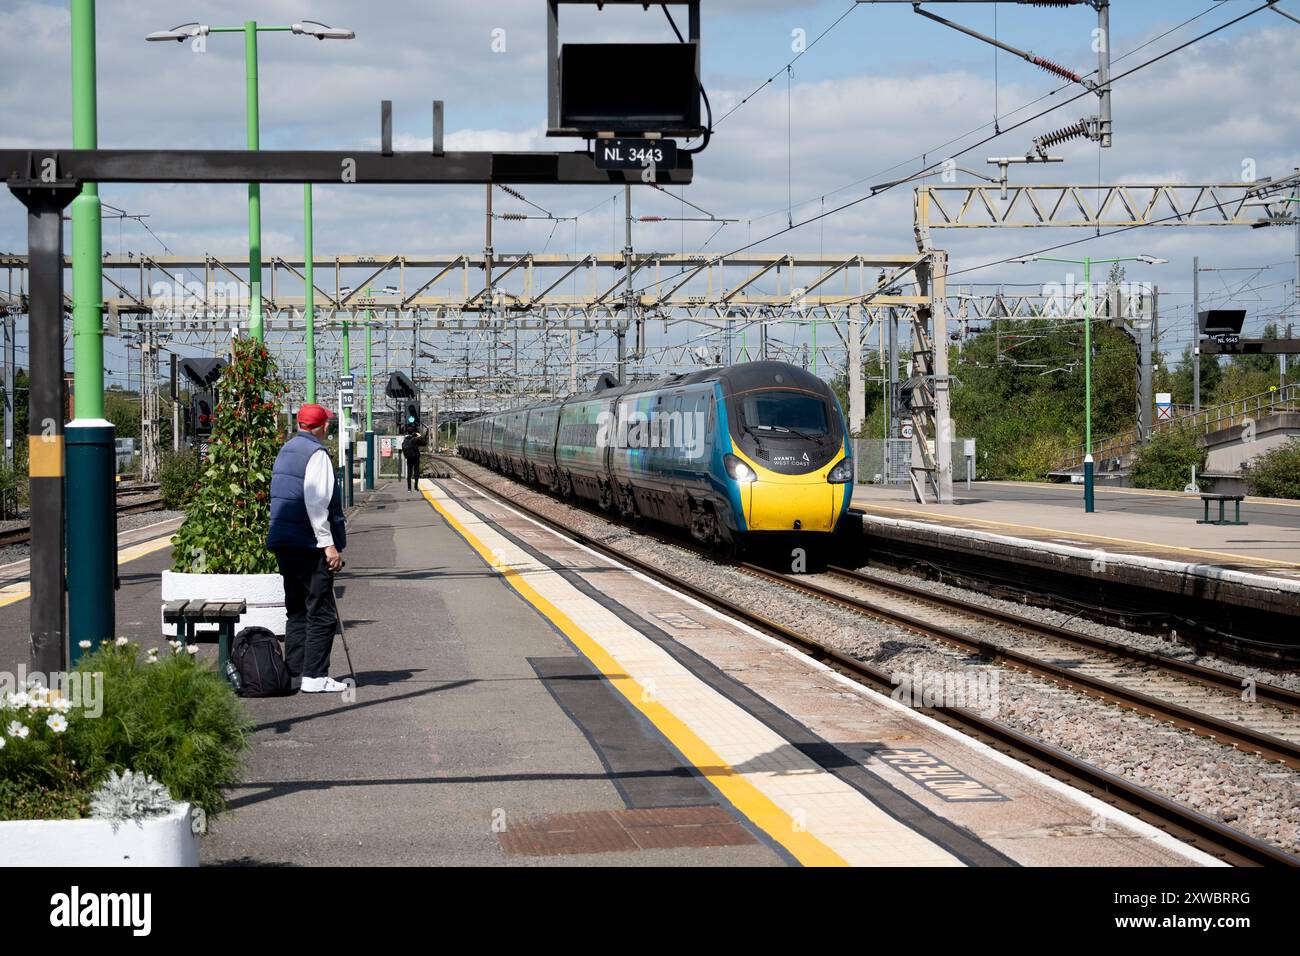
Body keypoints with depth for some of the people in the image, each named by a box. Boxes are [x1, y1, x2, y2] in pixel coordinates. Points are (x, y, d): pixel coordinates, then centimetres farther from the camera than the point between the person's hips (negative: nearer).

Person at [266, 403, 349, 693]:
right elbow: (315, 502, -20)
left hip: (283, 542, 9)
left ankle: (295, 673, 14)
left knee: (297, 611, 14)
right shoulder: (317, 453, -13)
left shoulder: (286, 450, 15)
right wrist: (329, 543, -19)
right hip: (310, 545, -9)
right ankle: (314, 676, -8)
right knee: (321, 614, -5)